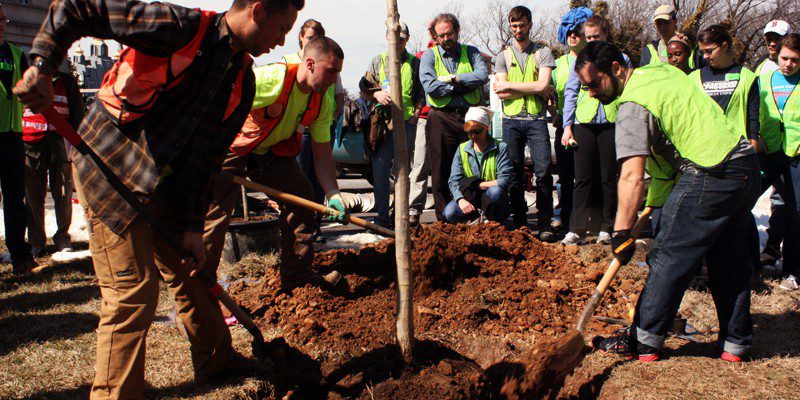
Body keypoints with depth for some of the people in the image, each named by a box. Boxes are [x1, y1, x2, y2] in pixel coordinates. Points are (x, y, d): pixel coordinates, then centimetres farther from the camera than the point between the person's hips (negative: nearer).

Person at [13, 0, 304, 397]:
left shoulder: (242, 82, 2)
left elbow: (204, 156, 3)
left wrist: (191, 226, -2)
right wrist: (42, 65, -31)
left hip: (162, 183, 8)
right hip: (109, 170, -8)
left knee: (191, 270, 18)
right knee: (133, 292, -8)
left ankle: (215, 358, 38)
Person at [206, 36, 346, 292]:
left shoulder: (323, 103, -9)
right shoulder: (270, 80, -32)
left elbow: (322, 153, -4)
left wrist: (333, 194, -16)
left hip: (272, 151, 7)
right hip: (230, 146, -7)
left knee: (302, 197, 2)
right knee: (216, 211, -13)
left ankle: (297, 278, 13)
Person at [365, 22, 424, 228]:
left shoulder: (415, 63, 12)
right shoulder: (377, 61, 14)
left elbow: (421, 94, 10)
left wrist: (415, 115, -3)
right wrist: (376, 94, -8)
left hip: (406, 123, 0)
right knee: (380, 171, -4)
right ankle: (382, 217, 2)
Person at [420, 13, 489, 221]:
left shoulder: (471, 53, 12)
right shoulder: (429, 56, 7)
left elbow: (483, 75, -7)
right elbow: (430, 86, -10)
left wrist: (454, 78, -9)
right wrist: (465, 85, -6)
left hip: (469, 116, 1)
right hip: (441, 119, -1)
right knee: (441, 172, 1)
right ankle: (443, 220, 8)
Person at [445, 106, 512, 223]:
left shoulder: (500, 148, -4)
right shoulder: (462, 149, 6)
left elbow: (504, 181, -14)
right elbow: (453, 180, -2)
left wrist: (476, 185, -11)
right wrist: (460, 199, -21)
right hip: (470, 199, 2)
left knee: (495, 191, -36)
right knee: (449, 212, -27)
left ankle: (491, 221, -8)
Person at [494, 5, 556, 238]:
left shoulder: (543, 53, 8)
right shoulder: (504, 56, 12)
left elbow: (542, 86, -7)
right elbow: (501, 93, -1)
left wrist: (509, 85, -3)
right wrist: (532, 89, -5)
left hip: (536, 119, -1)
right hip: (511, 120, 2)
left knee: (544, 171, -9)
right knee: (515, 173, 2)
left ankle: (545, 224, -2)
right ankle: (520, 224, 10)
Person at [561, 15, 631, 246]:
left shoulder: (621, 59, 8)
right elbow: (570, 92, 10)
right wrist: (567, 125, 1)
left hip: (611, 123, 0)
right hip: (584, 123, 1)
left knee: (608, 177, 4)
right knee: (583, 177, -1)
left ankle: (607, 228, 13)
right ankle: (577, 229, 1)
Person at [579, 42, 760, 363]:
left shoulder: (632, 106, -15)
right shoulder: (662, 69, 13)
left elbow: (632, 177, -23)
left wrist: (622, 231, -18)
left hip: (711, 176, -9)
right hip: (746, 162, 9)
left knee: (668, 257, -1)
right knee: (729, 260, 16)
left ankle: (643, 342, 6)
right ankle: (736, 342, 25)